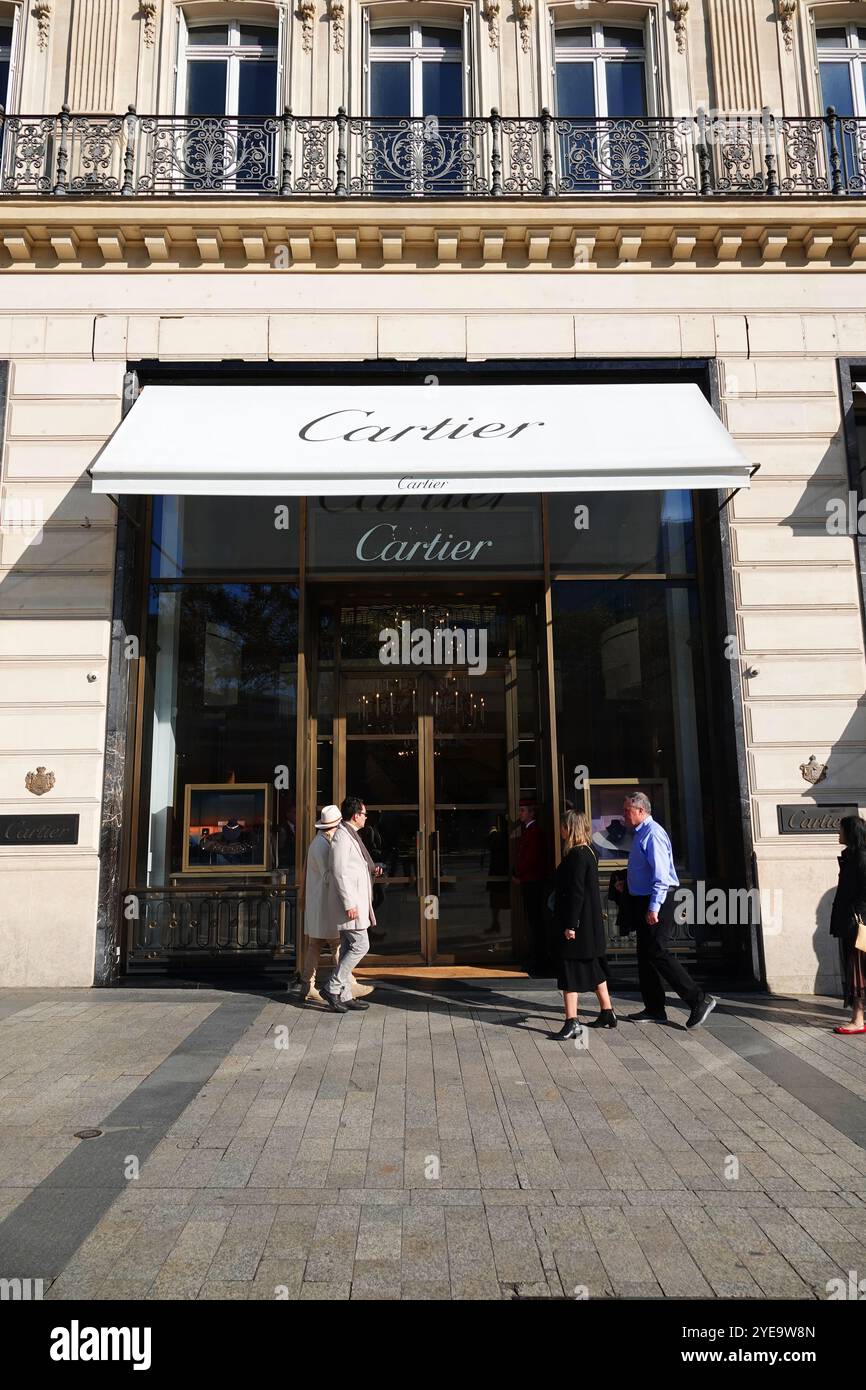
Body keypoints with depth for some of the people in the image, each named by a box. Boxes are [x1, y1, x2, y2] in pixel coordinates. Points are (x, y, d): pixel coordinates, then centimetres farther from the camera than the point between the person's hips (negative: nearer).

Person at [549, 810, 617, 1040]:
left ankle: (572, 1023, -3)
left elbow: (576, 892, -22)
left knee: (570, 971, -5)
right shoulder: (588, 852, 11)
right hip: (590, 923, 10)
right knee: (593, 967, 19)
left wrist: (570, 925, -21)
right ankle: (607, 1013, 30)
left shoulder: (577, 855, -18)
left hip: (578, 923, -10)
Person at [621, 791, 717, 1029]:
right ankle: (654, 1009, 20)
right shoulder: (641, 834, 14)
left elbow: (661, 875, -22)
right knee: (645, 955, 12)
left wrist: (654, 907, -25)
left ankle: (700, 1000, -2)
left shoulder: (653, 834, -16)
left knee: (658, 954, -10)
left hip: (655, 902, -10)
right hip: (642, 902, 10)